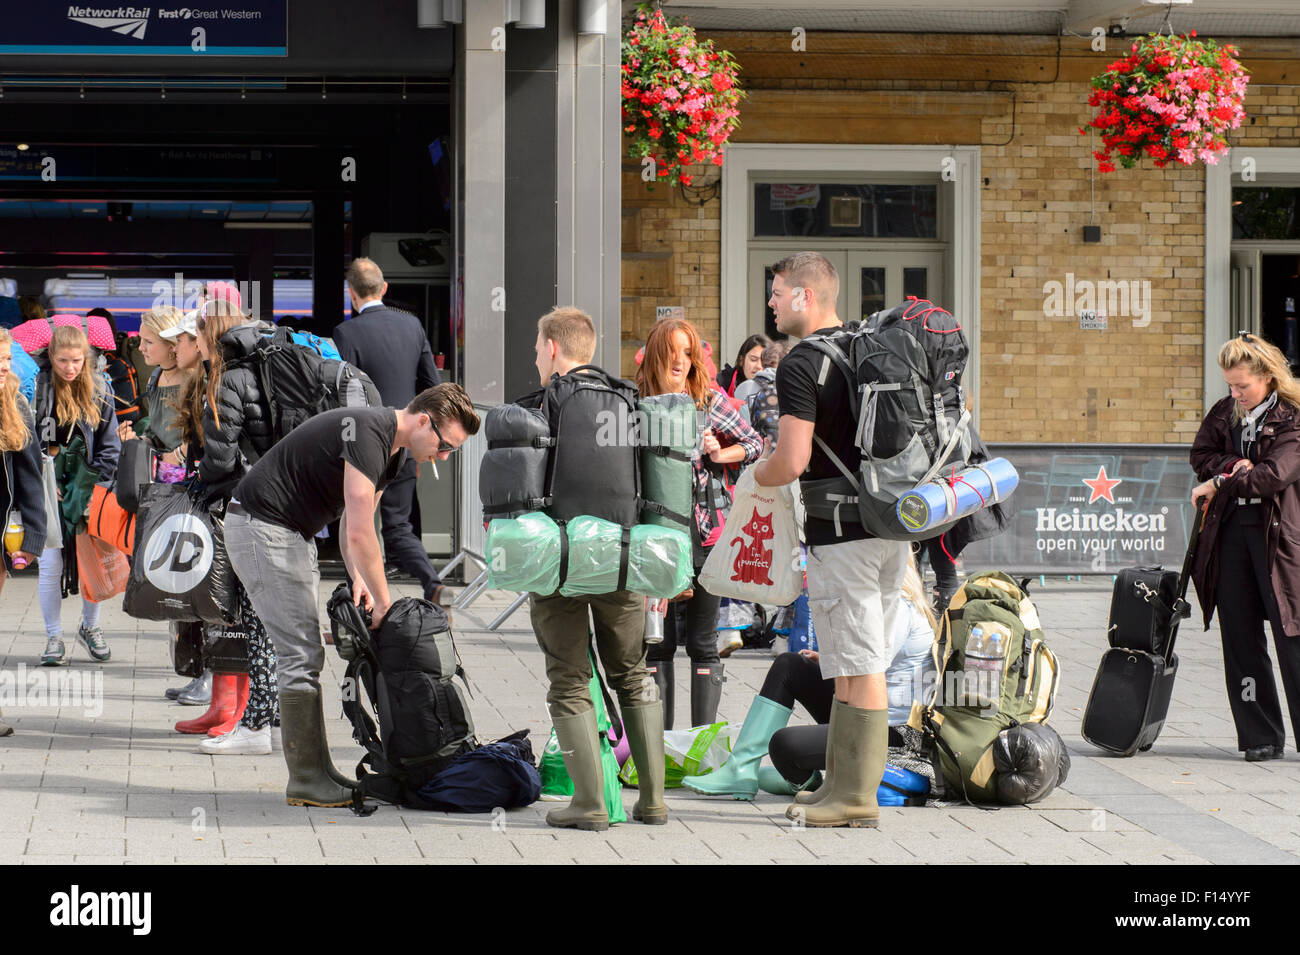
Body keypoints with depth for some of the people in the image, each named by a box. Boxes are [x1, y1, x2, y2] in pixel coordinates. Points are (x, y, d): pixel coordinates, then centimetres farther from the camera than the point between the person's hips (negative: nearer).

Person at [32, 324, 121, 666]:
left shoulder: (98, 388, 2)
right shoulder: (38, 387, -6)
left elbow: (110, 444, 6)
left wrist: (97, 484, -3)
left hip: (88, 489, 2)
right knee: (50, 566, -4)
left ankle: (90, 627, 26)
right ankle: (54, 637, 9)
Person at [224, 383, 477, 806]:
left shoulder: (395, 450, 8)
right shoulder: (367, 434, -24)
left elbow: (353, 522, 14)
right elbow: (360, 533, -25)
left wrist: (358, 579, -1)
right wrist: (384, 605, -17)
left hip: (292, 532, 10)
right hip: (260, 528, -10)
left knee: (305, 655, 10)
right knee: (300, 654, -10)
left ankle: (316, 771, 14)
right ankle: (305, 781, -6)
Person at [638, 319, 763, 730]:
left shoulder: (710, 400, 2)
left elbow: (754, 444, 10)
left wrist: (720, 454, -7)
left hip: (705, 530, 0)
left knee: (702, 642, 4)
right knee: (658, 641, 3)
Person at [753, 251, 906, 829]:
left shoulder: (801, 365, -14)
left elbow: (792, 461, -19)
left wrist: (758, 474, 1)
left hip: (840, 534, -9)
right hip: (891, 525, 9)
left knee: (859, 668, -5)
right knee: (860, 664, 13)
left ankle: (857, 800, 0)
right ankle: (841, 784, 19)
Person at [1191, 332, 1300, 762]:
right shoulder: (1225, 413, 11)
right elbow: (1201, 456, 9)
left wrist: (1218, 484, -14)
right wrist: (1233, 466, -10)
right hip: (1230, 529, 5)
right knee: (1240, 637, 4)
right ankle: (1260, 736, 10)